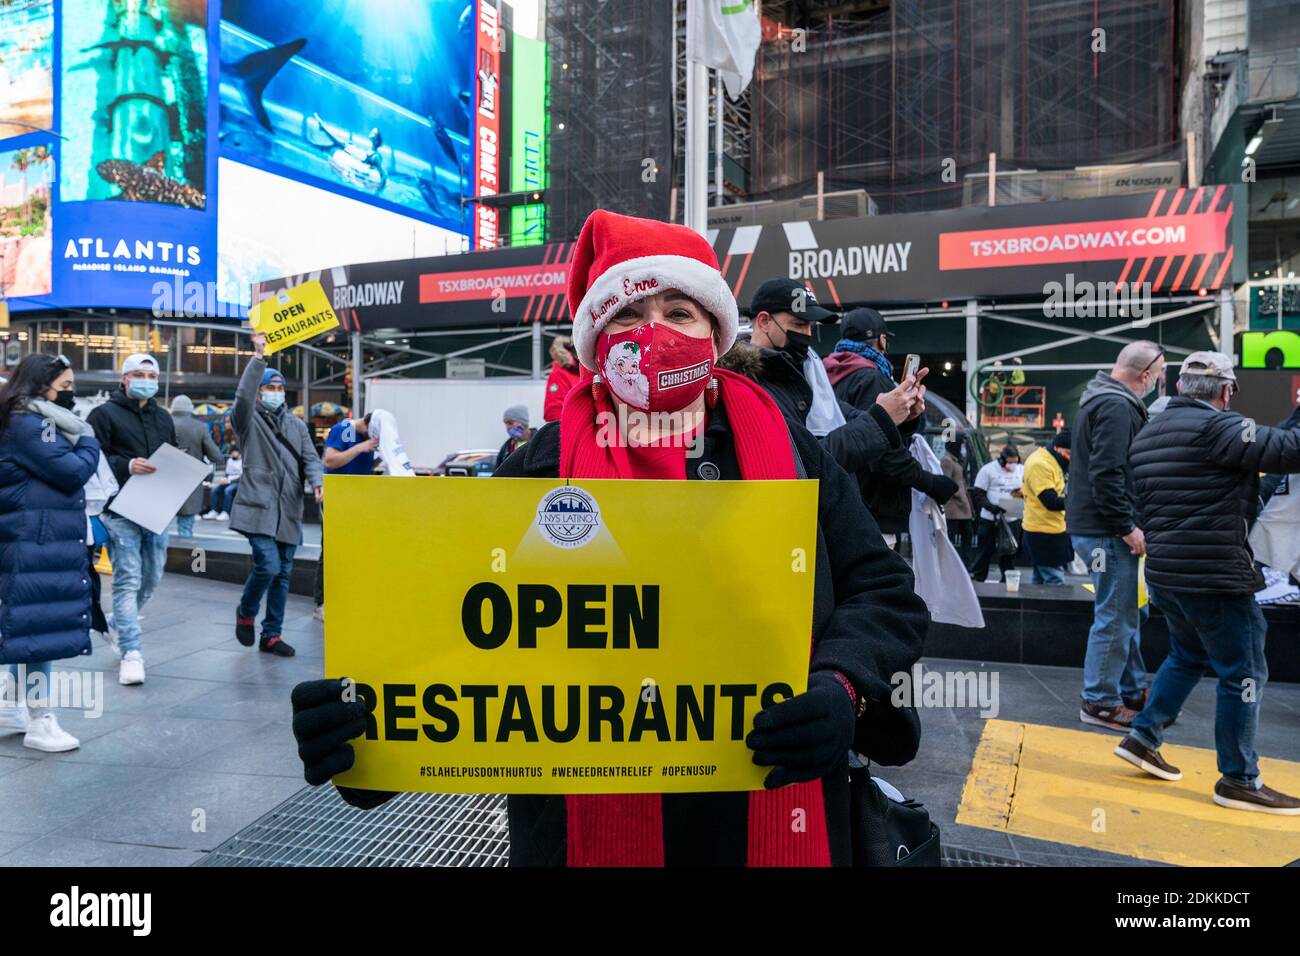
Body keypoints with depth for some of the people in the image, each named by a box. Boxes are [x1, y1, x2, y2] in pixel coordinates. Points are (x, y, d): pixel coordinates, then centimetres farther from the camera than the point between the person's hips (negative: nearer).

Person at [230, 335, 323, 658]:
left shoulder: (297, 424, 16)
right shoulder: (249, 421, 2)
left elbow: (310, 458, 8)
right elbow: (243, 395, -18)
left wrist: (316, 482, -12)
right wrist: (258, 357, -19)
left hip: (289, 511, 5)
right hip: (258, 509, -5)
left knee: (283, 574, 8)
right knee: (267, 565, -17)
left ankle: (271, 634, 19)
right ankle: (245, 613, 13)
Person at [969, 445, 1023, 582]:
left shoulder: (1022, 471, 8)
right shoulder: (988, 470, -5)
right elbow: (977, 494, -6)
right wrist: (991, 507, -21)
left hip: (1013, 519, 4)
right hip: (990, 519, -3)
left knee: (1009, 553, 9)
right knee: (986, 551, 1)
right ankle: (976, 579, 9)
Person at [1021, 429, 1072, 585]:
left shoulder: (1049, 461, 15)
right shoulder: (1040, 464, -19)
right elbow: (1051, 502, -25)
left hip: (1051, 529, 10)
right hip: (1044, 532, -10)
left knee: (1041, 580, 15)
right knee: (1055, 583, -10)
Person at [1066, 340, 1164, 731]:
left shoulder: (1104, 399, 16)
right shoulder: (1116, 407, -17)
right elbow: (1106, 474, -26)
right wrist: (1127, 527, -20)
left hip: (1095, 527, 11)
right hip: (1106, 532, -11)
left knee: (1127, 613, 20)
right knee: (1115, 617, -3)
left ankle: (1132, 690, 32)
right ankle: (1099, 702, 7)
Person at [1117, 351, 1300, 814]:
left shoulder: (1147, 435, 14)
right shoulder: (1216, 427, -14)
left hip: (1164, 570, 9)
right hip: (1214, 574, -9)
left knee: (1189, 655, 25)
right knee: (1243, 672, 3)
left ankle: (1143, 737, 25)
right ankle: (1238, 780, 11)